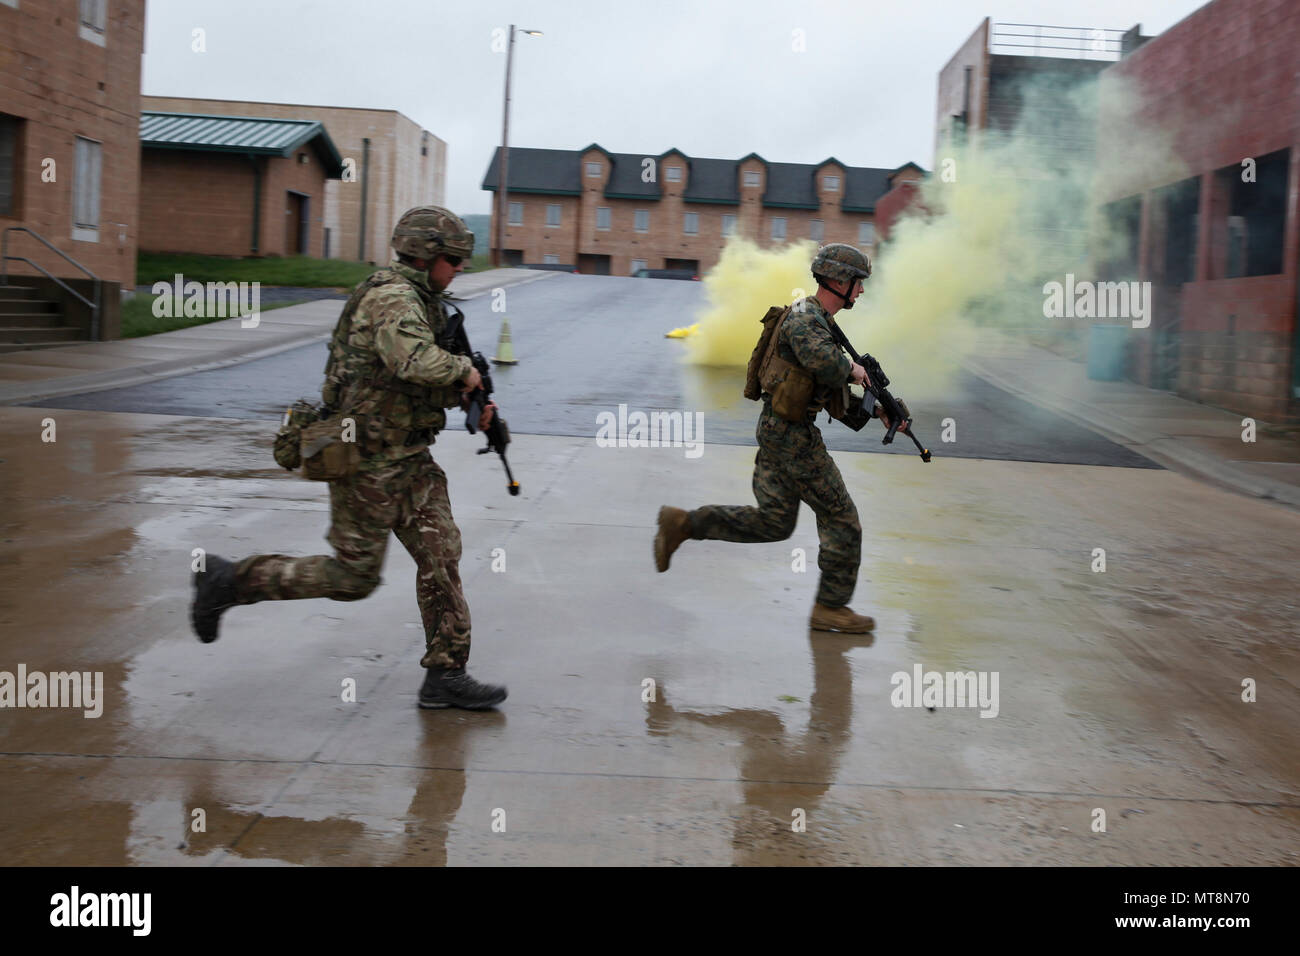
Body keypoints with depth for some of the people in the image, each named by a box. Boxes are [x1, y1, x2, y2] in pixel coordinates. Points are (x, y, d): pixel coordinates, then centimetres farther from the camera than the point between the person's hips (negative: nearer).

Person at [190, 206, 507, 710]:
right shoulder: (391, 299, -19)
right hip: (368, 460, -9)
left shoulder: (422, 303, 13)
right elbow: (414, 361, -39)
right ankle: (230, 581, 12)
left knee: (441, 554, 3)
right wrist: (464, 368, -21)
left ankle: (445, 675, 8)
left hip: (409, 458, 9)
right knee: (354, 576, -1)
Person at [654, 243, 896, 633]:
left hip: (776, 430, 10)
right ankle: (831, 606, 11)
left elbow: (833, 392, 24)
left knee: (773, 521, 11)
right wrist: (852, 369, -18)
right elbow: (821, 360, -39)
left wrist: (877, 411, 16)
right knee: (841, 519, 1)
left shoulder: (820, 321, 17)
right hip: (793, 434, -10)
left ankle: (682, 524, 6)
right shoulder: (805, 317, -15)